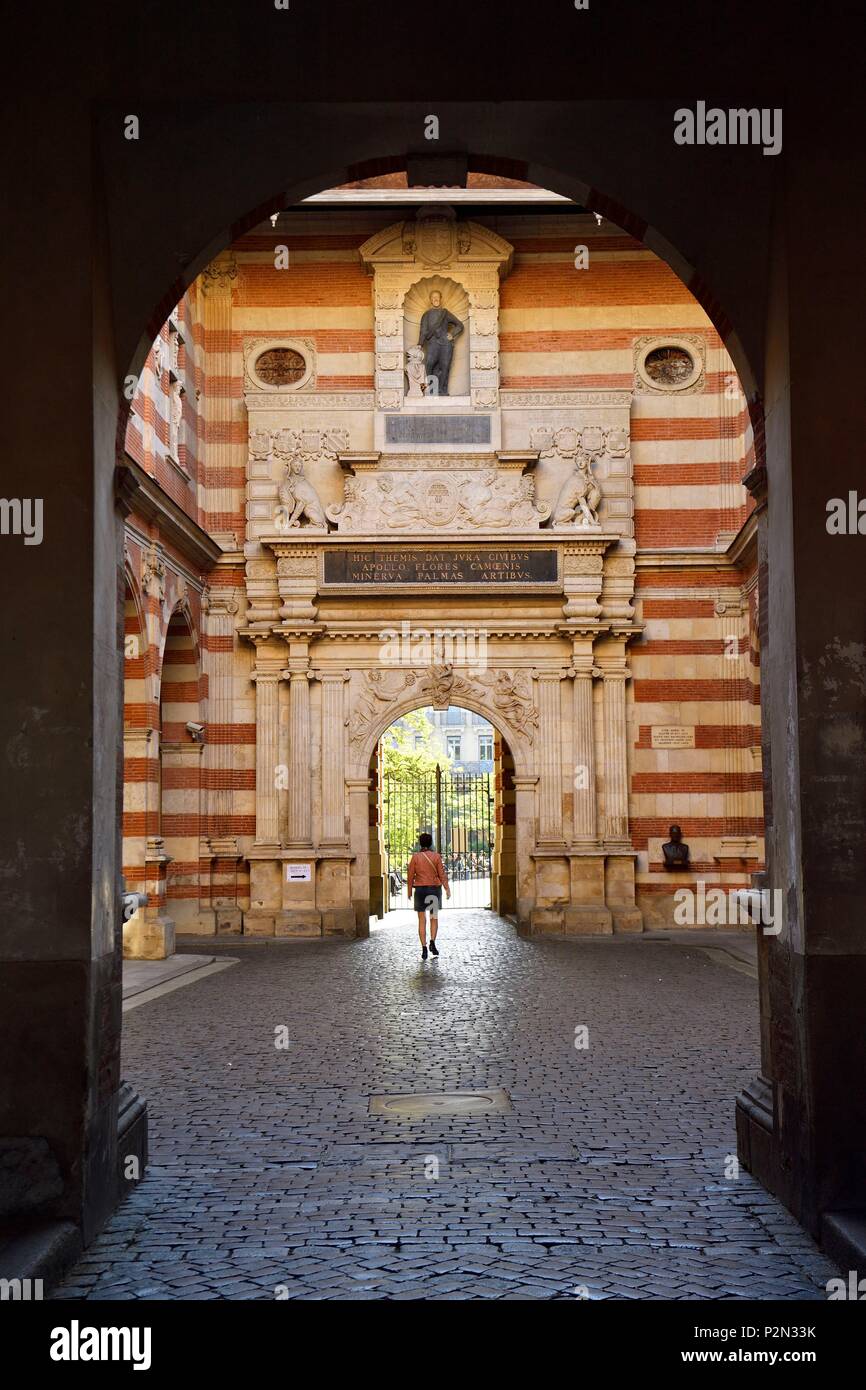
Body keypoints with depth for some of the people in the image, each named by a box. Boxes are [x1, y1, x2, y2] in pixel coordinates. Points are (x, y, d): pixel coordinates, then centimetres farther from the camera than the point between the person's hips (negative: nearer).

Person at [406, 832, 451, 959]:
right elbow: (442, 874, -6)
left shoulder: (415, 857, -3)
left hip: (420, 890, 0)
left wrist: (409, 891, 9)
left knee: (422, 921, 4)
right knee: (434, 918, 17)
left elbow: (410, 876, -1)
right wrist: (447, 889, -4)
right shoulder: (436, 856, -3)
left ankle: (424, 948, -4)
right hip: (435, 889, 0)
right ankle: (432, 942, -1)